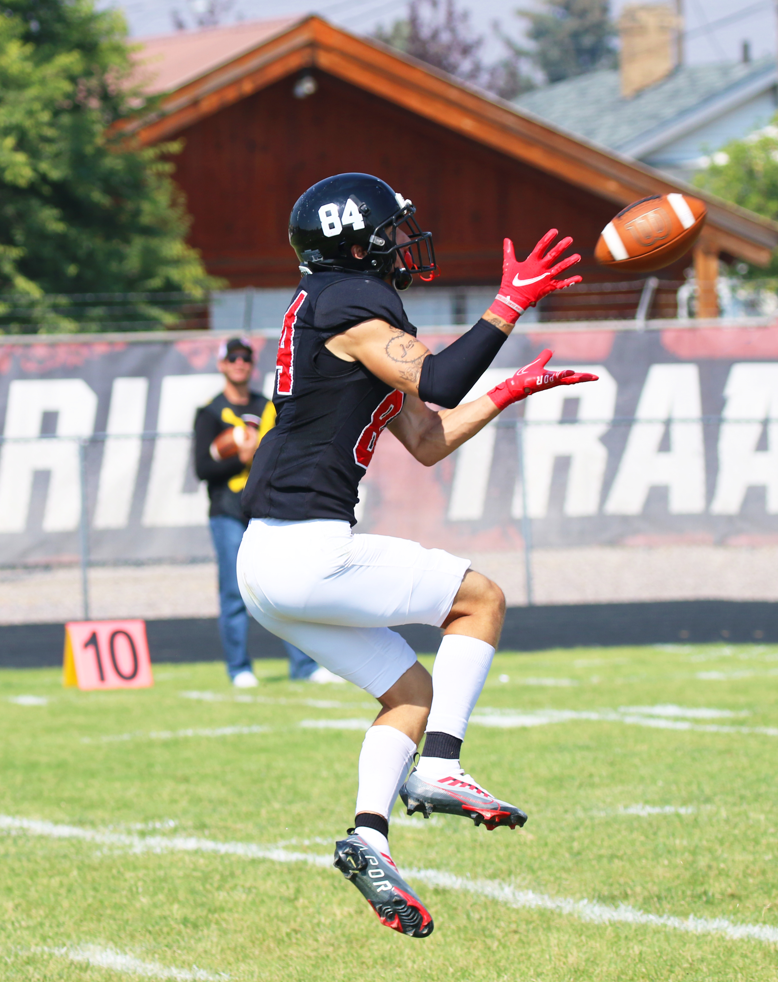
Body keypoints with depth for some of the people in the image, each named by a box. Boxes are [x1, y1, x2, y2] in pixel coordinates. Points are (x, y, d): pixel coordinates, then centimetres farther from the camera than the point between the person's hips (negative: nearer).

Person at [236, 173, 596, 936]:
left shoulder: (352, 314, 22)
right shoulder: (349, 302, -8)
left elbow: (428, 441, 24)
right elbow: (438, 383, -21)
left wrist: (515, 390, 23)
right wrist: (509, 307, -16)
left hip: (268, 565, 10)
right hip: (305, 552, -10)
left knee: (412, 690, 14)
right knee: (479, 599, 1)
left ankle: (369, 836, 0)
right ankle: (440, 769, -8)